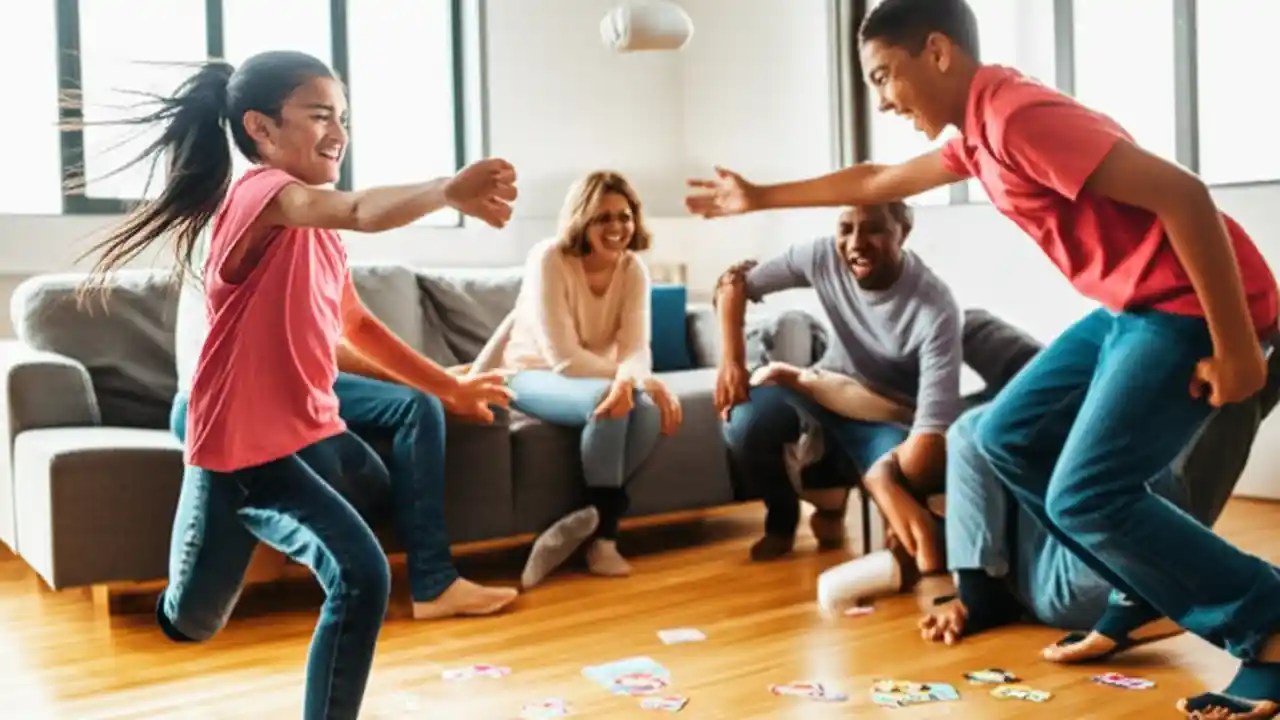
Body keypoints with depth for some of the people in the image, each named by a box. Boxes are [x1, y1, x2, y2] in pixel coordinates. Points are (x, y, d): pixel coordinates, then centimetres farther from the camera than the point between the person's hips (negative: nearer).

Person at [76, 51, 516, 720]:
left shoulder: (320, 231, 9)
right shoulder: (260, 192, -18)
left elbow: (355, 325, 20)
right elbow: (359, 209, -40)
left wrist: (449, 386, 19)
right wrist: (448, 190, -57)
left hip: (312, 434, 9)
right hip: (244, 449, -9)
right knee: (362, 576, -19)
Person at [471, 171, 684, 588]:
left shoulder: (633, 269, -5)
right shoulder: (549, 259, -20)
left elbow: (636, 349, -16)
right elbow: (563, 358, -26)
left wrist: (629, 379, -41)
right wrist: (647, 381, -30)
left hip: (594, 379, 5)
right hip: (530, 375, -5)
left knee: (650, 411, -28)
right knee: (607, 399, -35)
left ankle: (591, 522, -17)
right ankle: (602, 535, -22)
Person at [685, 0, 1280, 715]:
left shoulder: (1020, 114, -20)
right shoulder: (978, 133, 12)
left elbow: (1183, 194, -26)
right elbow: (877, 182, 29)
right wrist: (761, 197, 37)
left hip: (1193, 304, -10)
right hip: (1132, 304, 10)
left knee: (1084, 495, -15)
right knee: (1008, 439, 11)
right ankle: (1158, 594, 17)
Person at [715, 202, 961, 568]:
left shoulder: (935, 306, -28)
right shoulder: (824, 256, -18)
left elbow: (935, 426, -34)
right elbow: (734, 282, -6)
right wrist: (731, 362, -20)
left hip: (892, 421, -2)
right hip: (829, 393, 2)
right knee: (745, 422, -27)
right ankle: (783, 520, 5)